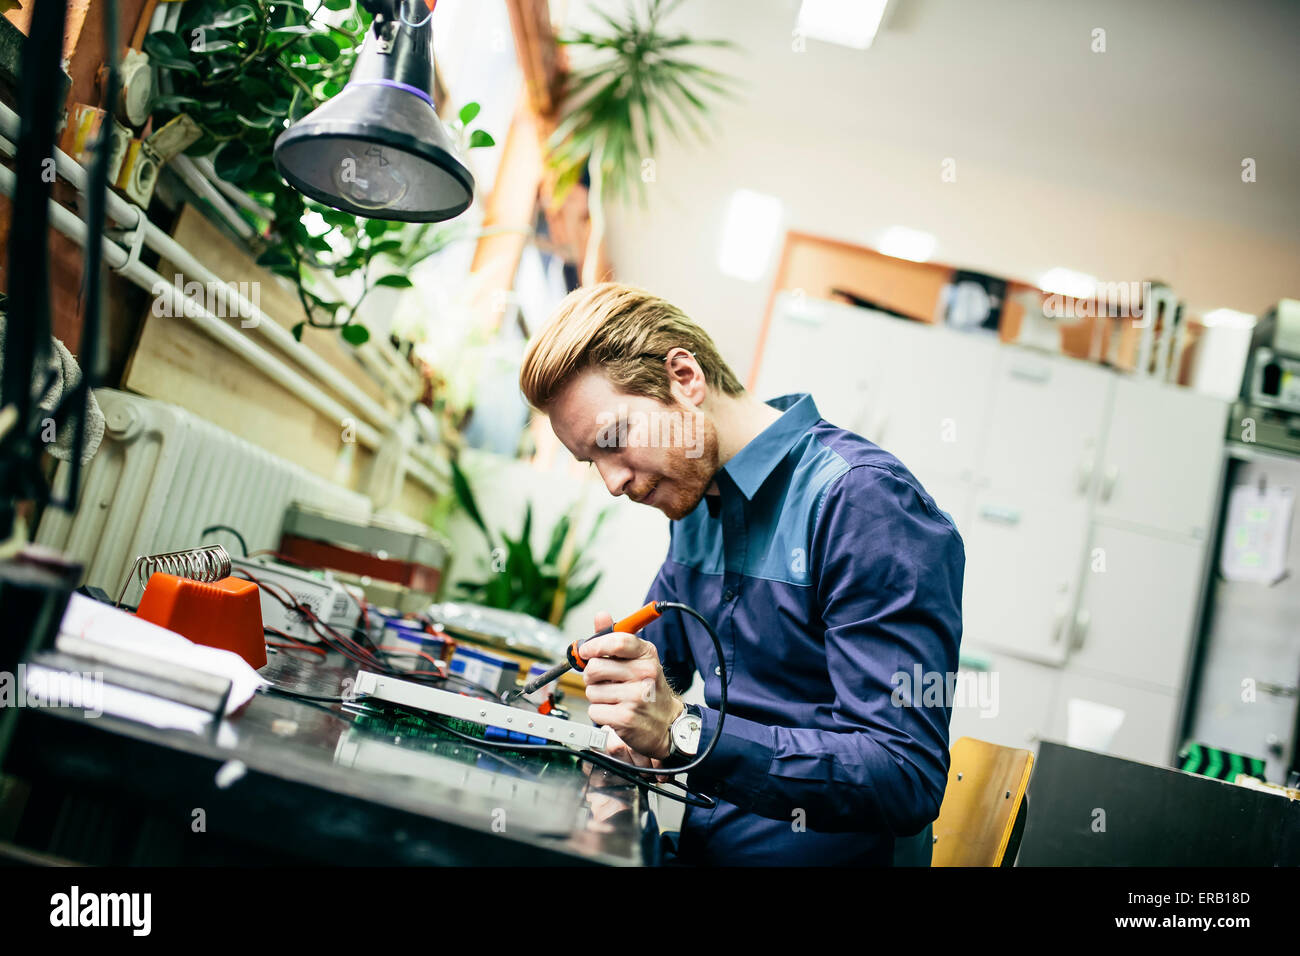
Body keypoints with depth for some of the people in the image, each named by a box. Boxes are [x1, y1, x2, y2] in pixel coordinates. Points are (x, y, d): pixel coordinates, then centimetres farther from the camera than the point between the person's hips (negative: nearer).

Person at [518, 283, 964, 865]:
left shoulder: (865, 500, -18)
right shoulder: (695, 495, 9)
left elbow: (907, 779, -22)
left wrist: (682, 731, -27)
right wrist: (639, 732, 0)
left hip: (809, 850, -7)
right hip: (693, 846, 7)